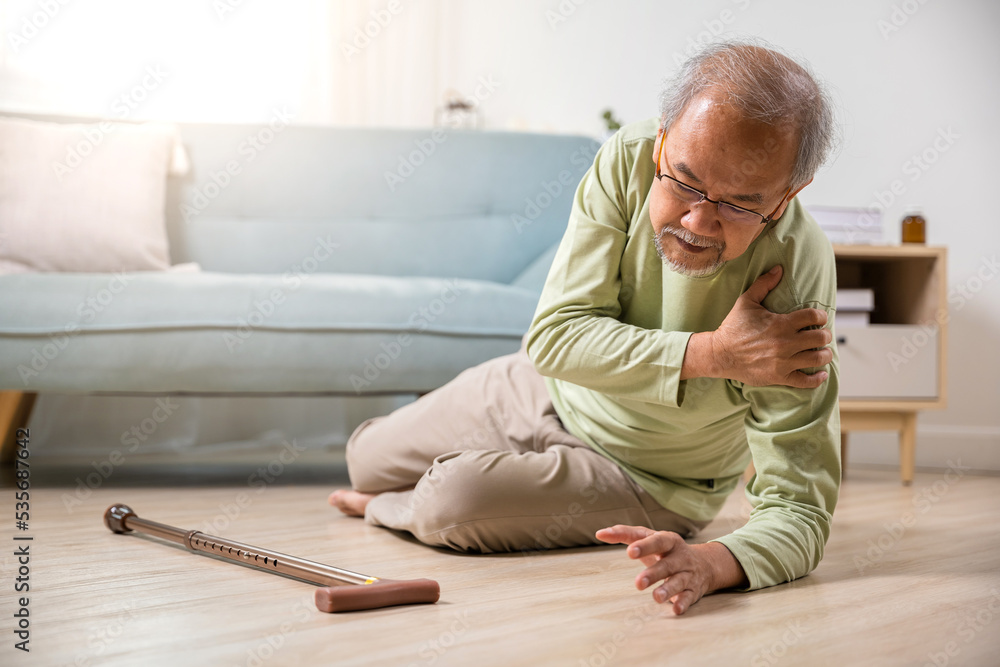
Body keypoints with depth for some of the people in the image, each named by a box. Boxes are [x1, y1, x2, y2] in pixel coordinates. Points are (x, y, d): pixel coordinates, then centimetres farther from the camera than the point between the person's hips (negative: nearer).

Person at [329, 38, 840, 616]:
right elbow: (554, 336, -28)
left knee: (450, 502, -25)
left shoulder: (794, 289, -38)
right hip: (550, 389, 4)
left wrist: (709, 562, -60)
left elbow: (801, 514, -38)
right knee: (368, 460, 19)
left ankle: (390, 510, 13)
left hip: (648, 478, -4)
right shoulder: (628, 159, -28)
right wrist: (712, 353, -41)